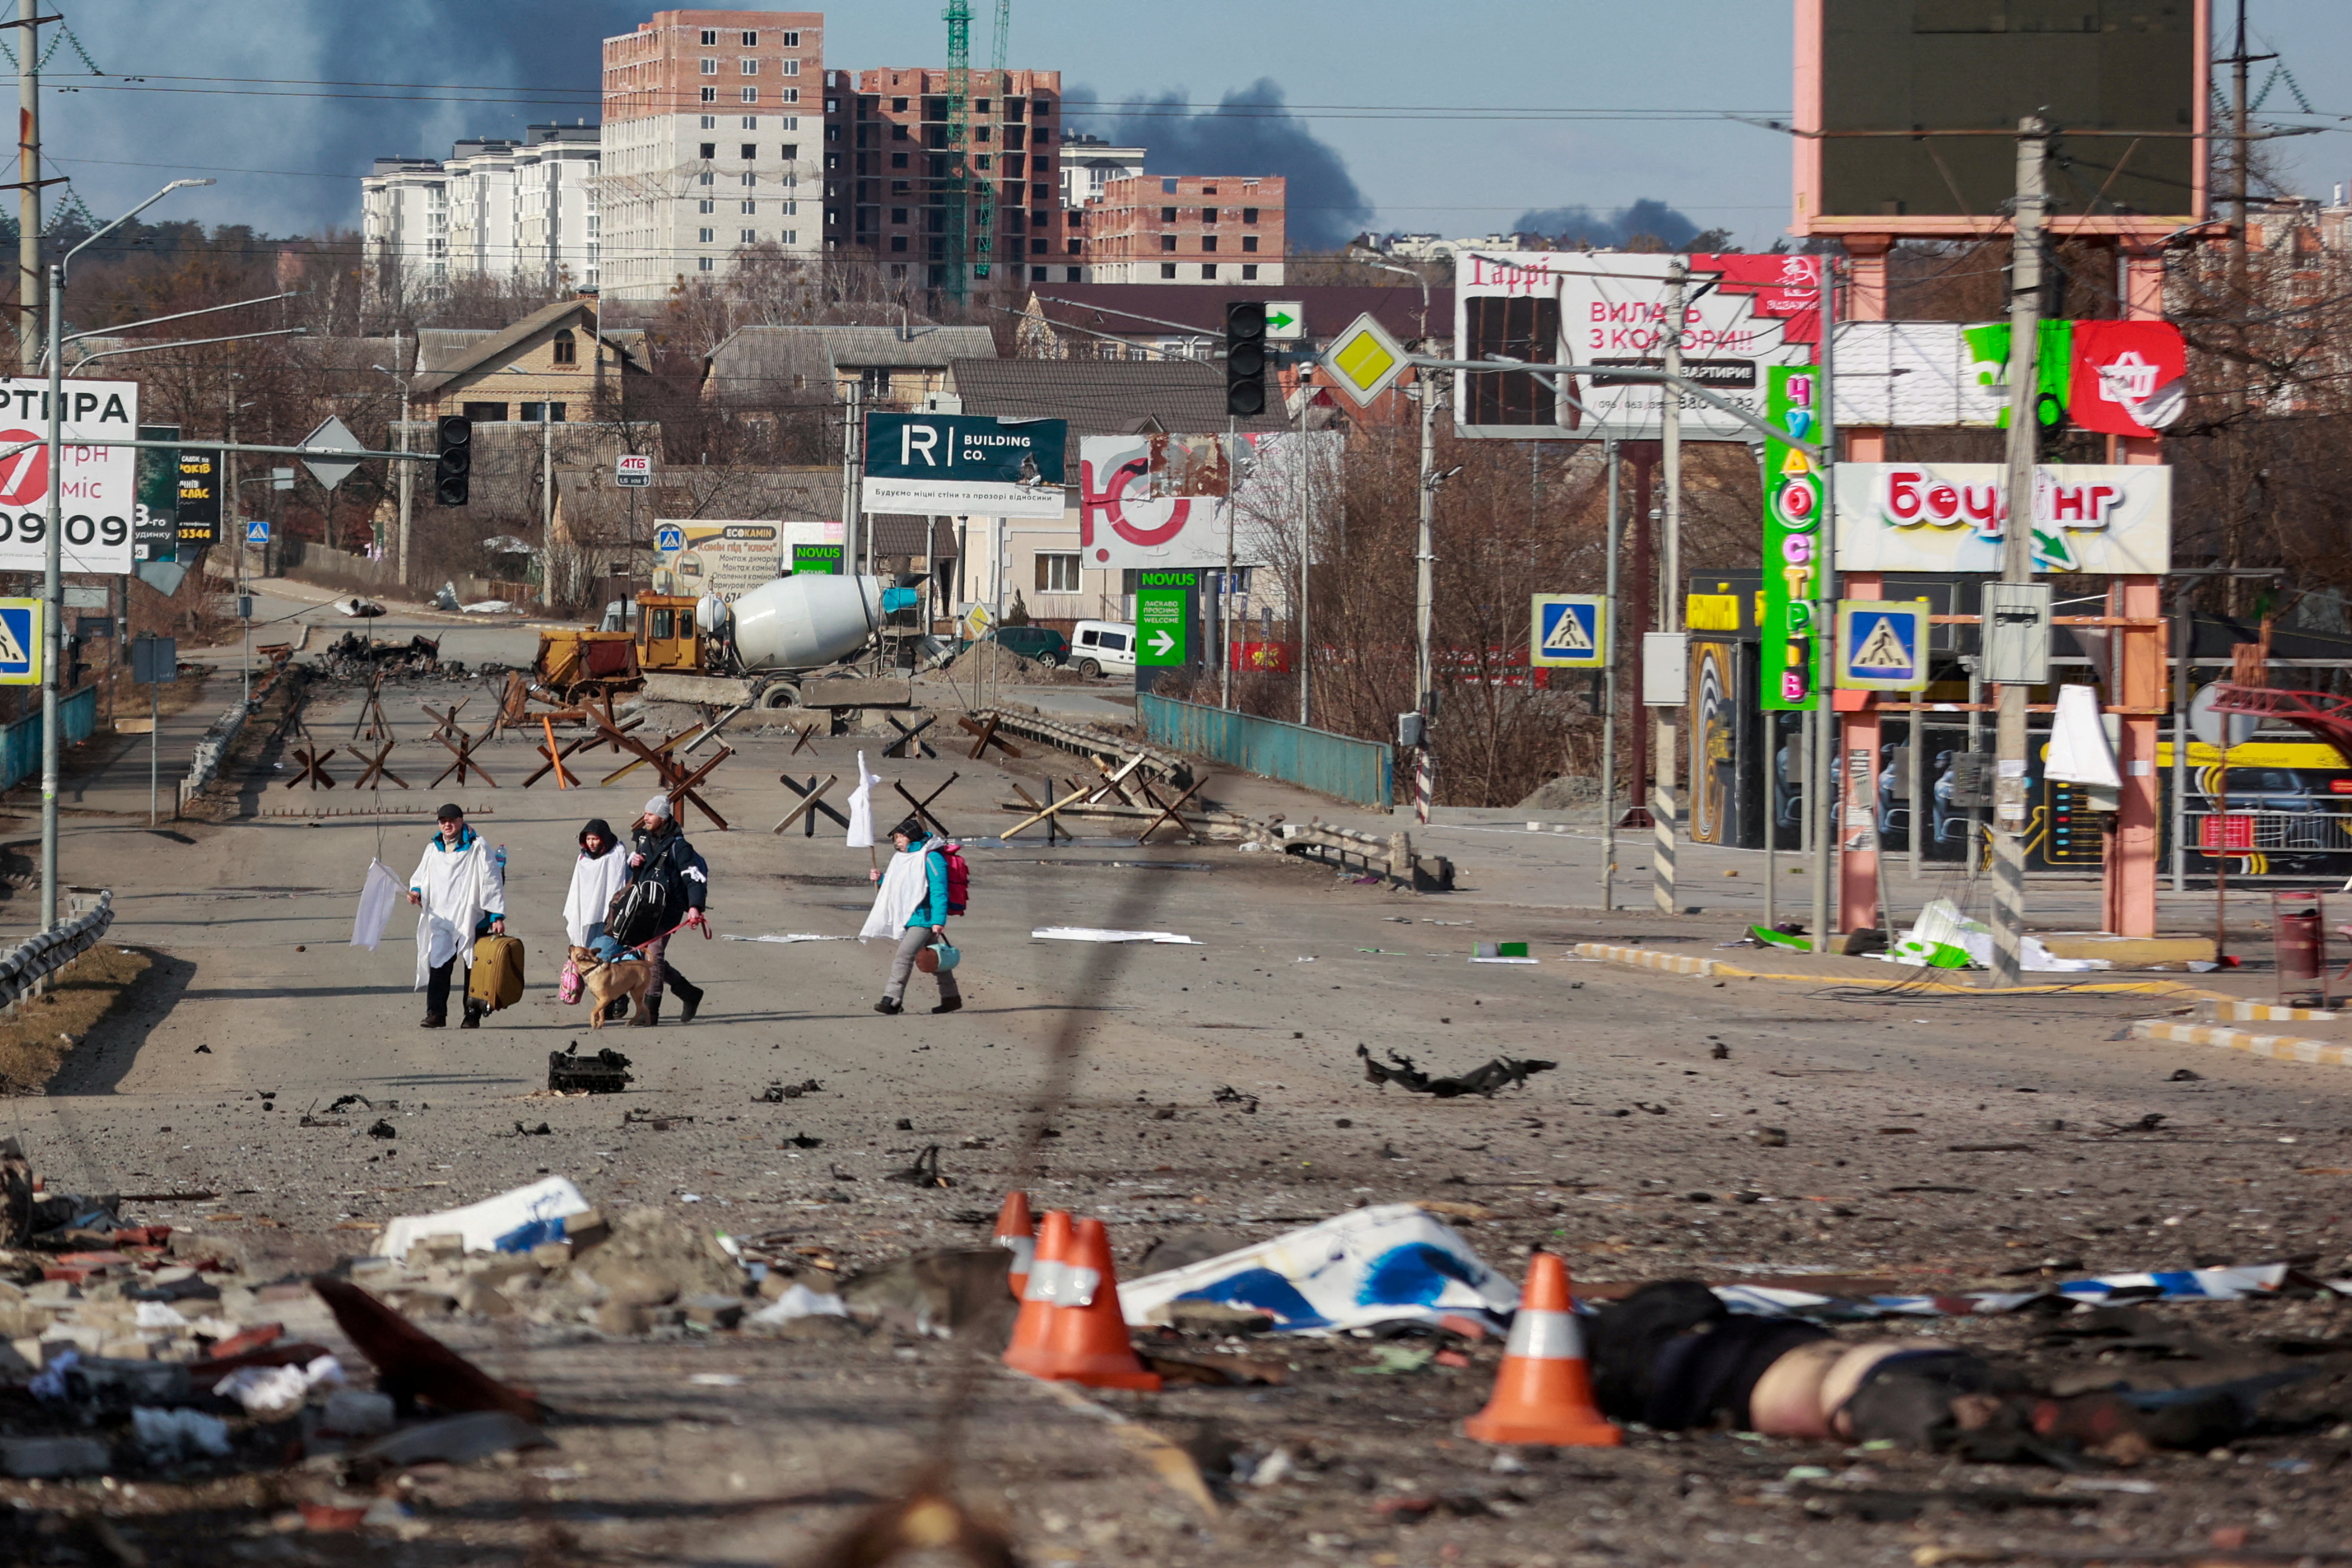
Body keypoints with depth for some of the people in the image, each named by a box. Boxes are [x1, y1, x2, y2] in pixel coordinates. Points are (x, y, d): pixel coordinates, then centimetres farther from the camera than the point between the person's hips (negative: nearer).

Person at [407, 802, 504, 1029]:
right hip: (441, 920, 4)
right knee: (438, 967, -7)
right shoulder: (433, 850, 14)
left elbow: (492, 883, -2)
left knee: (473, 969, 2)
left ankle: (473, 1016, 8)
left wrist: (497, 917, -7)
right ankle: (436, 1014, -5)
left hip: (471, 921, -4)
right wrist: (416, 892, -1)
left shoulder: (477, 849, -1)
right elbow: (421, 878, 24)